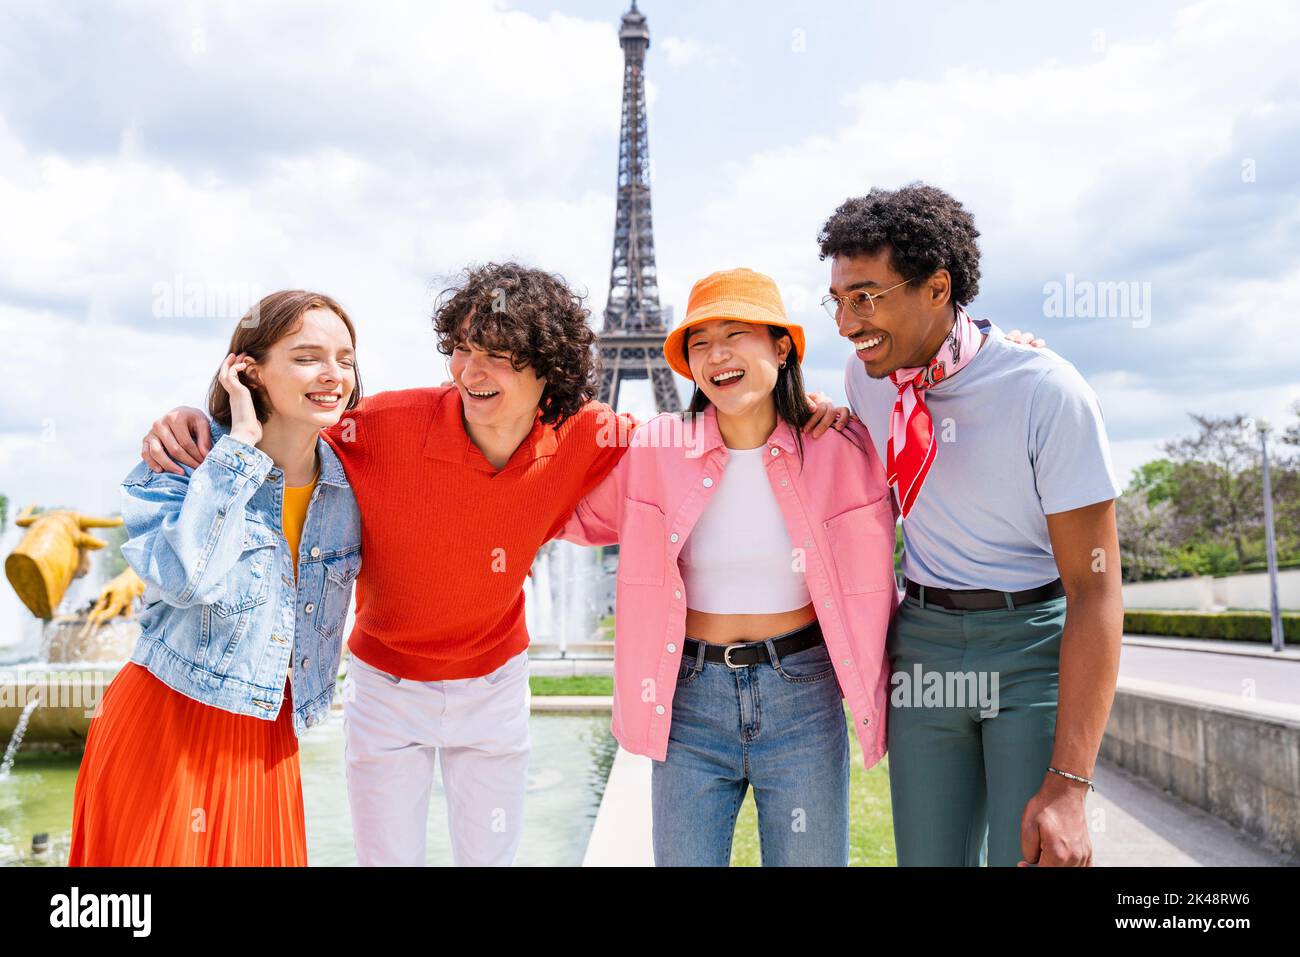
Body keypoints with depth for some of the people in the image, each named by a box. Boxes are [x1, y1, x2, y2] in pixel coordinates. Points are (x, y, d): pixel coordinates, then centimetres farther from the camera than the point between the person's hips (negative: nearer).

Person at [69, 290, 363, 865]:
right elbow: (186, 577, -33)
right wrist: (241, 446, -28)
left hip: (266, 736, 4)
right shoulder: (183, 463, -14)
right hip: (164, 726, -4)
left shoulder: (348, 482, -1)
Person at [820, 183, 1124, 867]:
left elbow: (1096, 590, -20)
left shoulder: (1046, 393, -18)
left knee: (1036, 852, -10)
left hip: (1037, 642, -4)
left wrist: (1068, 785, -25)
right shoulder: (865, 376, -1)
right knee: (928, 856, 5)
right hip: (923, 643, 4)